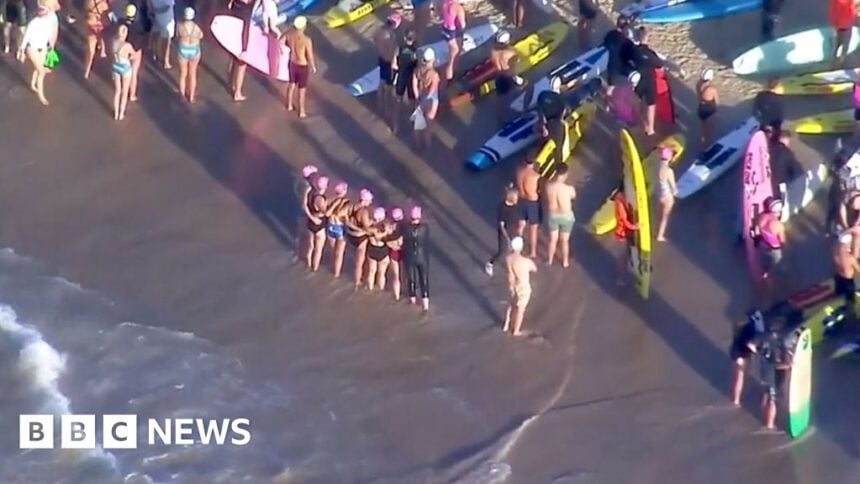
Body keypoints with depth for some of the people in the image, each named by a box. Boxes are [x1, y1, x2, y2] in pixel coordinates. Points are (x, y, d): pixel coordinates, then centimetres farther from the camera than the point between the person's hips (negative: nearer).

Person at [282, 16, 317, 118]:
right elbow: (310, 56, -23)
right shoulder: (306, 40, -31)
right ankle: (302, 111, 27)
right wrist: (313, 67, -4)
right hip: (302, 66, -5)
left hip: (292, 63, 5)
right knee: (302, 89, 13)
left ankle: (289, 105, 46)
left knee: (292, 84, 28)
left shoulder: (288, 35, -17)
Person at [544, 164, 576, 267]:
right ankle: (565, 262, 39)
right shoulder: (568, 189, -31)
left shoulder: (548, 185, -23)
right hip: (566, 216, -3)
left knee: (552, 239, 25)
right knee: (564, 241, 20)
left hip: (552, 215, 3)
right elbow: (573, 196, -7)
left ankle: (549, 260, 44)